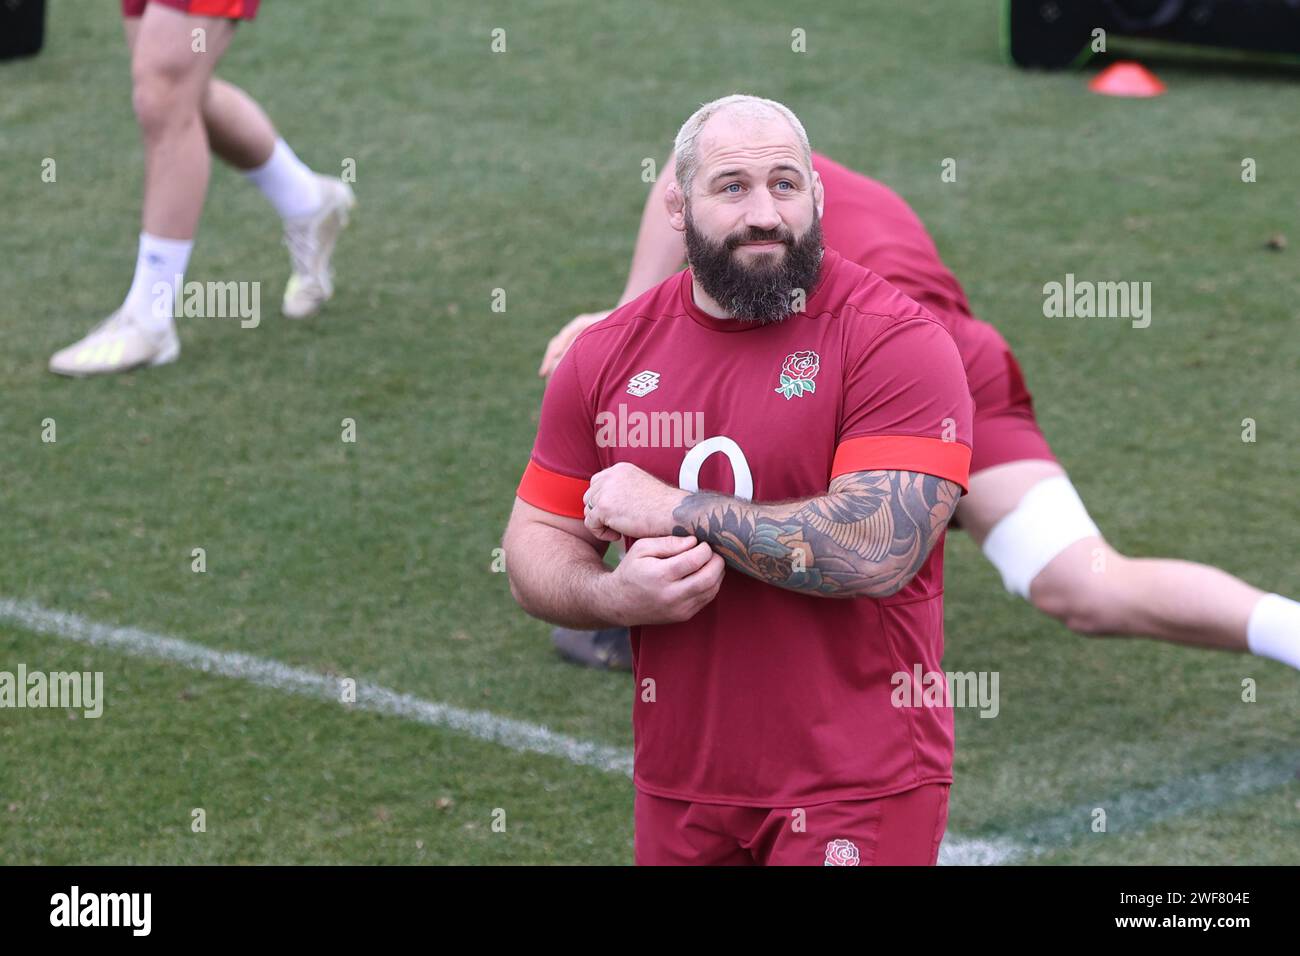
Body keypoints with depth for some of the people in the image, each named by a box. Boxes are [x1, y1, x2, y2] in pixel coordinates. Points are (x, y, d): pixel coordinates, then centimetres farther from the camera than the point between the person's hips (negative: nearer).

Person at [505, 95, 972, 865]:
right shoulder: (609, 353, 5)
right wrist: (618, 597, -12)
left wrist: (670, 509, -15)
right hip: (679, 786, 5)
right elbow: (536, 543, 11)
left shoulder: (894, 337, -10)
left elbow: (876, 549, -22)